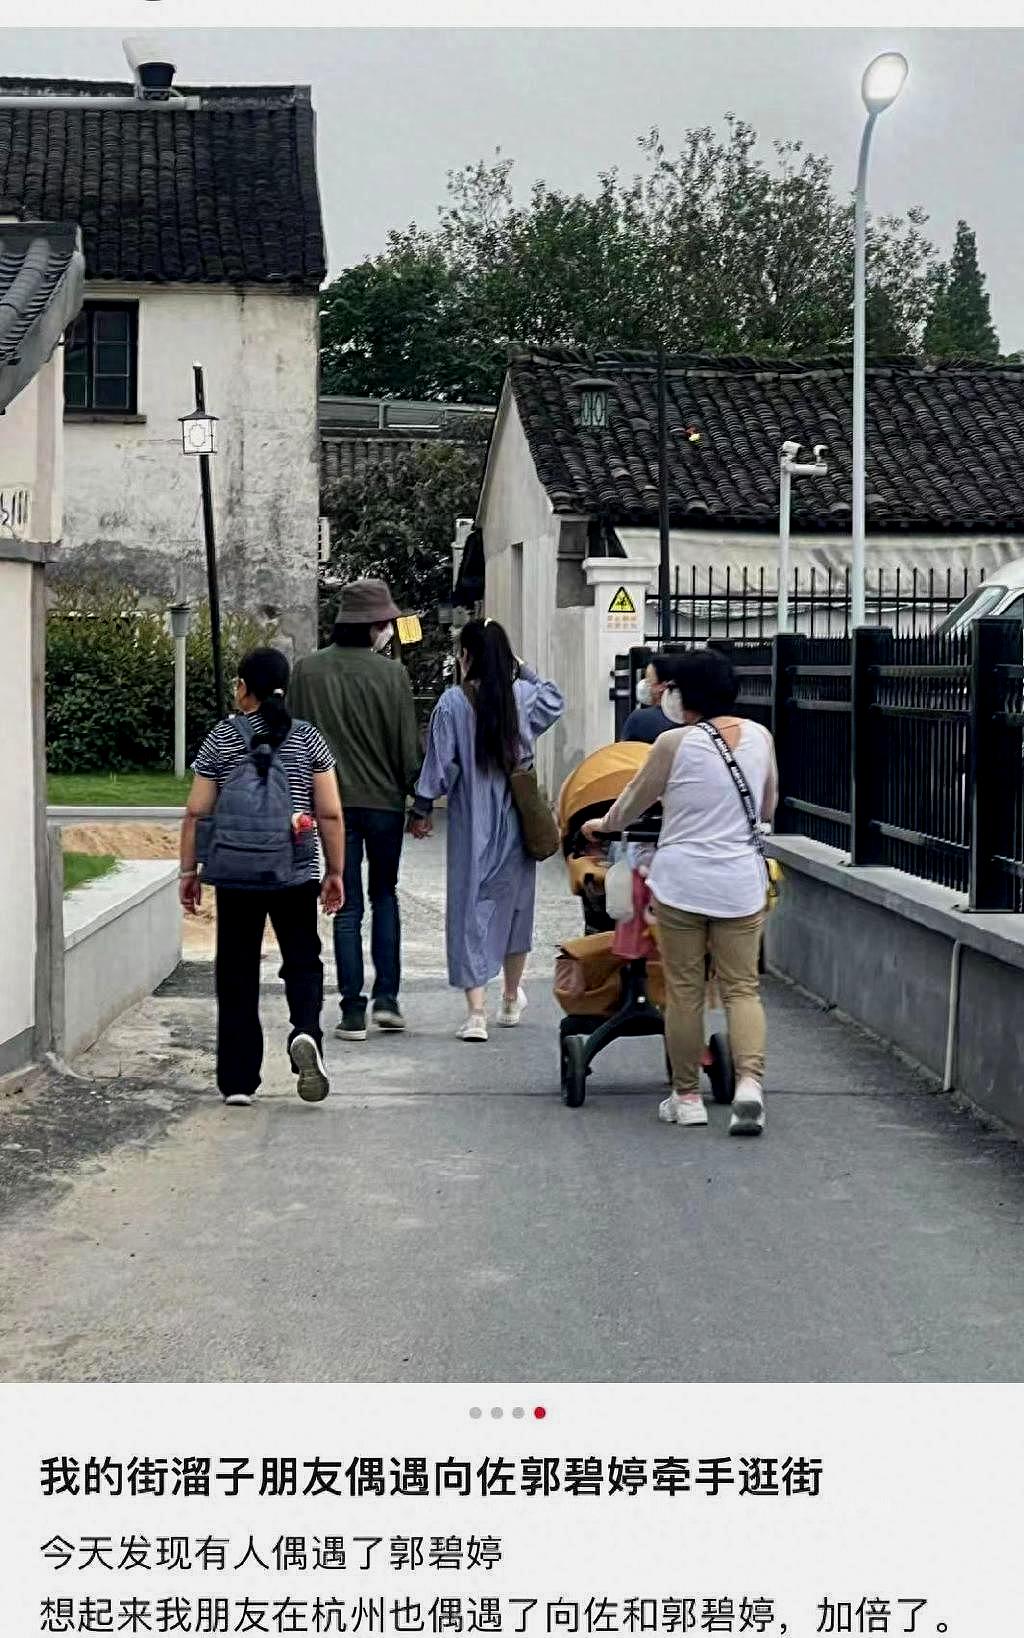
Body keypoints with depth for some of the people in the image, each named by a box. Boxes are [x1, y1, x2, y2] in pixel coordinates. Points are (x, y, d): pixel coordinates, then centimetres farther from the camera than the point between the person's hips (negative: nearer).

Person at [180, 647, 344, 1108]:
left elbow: (196, 814, -3)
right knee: (302, 963, 12)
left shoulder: (220, 740, -2)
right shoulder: (309, 739, 0)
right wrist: (334, 872, 7)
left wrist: (189, 870, 6)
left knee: (237, 975, 8)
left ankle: (238, 1081, 9)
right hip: (297, 877, 0)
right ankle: (306, 1032, -17)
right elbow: (330, 814, -2)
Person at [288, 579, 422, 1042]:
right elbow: (408, 747, -5)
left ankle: (353, 1012, 3)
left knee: (348, 907, 6)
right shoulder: (391, 673, -9)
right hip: (385, 800, -1)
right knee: (384, 895, 18)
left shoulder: (306, 671, -3)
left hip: (332, 803, 1)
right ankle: (386, 996, 11)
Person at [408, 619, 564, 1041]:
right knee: (514, 903, 18)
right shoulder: (523, 695, -2)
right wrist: (523, 670, 15)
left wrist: (421, 809, 4)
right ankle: (511, 999, 33)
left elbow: (439, 761, -8)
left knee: (470, 907, 0)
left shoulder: (453, 701, -11)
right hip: (516, 820, 3)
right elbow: (556, 702, 21)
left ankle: (476, 1012, -9)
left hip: (472, 824, -3)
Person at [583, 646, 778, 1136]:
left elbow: (635, 800, 5)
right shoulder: (759, 737, 3)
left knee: (683, 990, 7)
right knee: (742, 987, 6)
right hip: (741, 883, 3)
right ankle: (750, 1082, -13)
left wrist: (603, 823, 25)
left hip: (681, 880, -3)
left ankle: (686, 1096, 15)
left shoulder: (675, 744, -10)